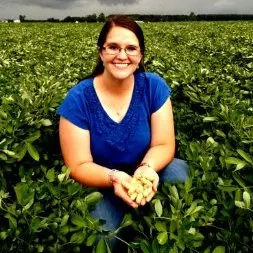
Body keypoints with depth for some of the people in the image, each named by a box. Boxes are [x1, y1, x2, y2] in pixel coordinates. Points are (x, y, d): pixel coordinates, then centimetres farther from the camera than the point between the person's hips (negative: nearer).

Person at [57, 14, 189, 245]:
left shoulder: (154, 87, -13)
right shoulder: (77, 100, -18)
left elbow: (164, 145, -11)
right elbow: (78, 166, -15)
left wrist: (147, 168, -34)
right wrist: (114, 178, -35)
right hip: (100, 188, -1)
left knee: (177, 170, -29)